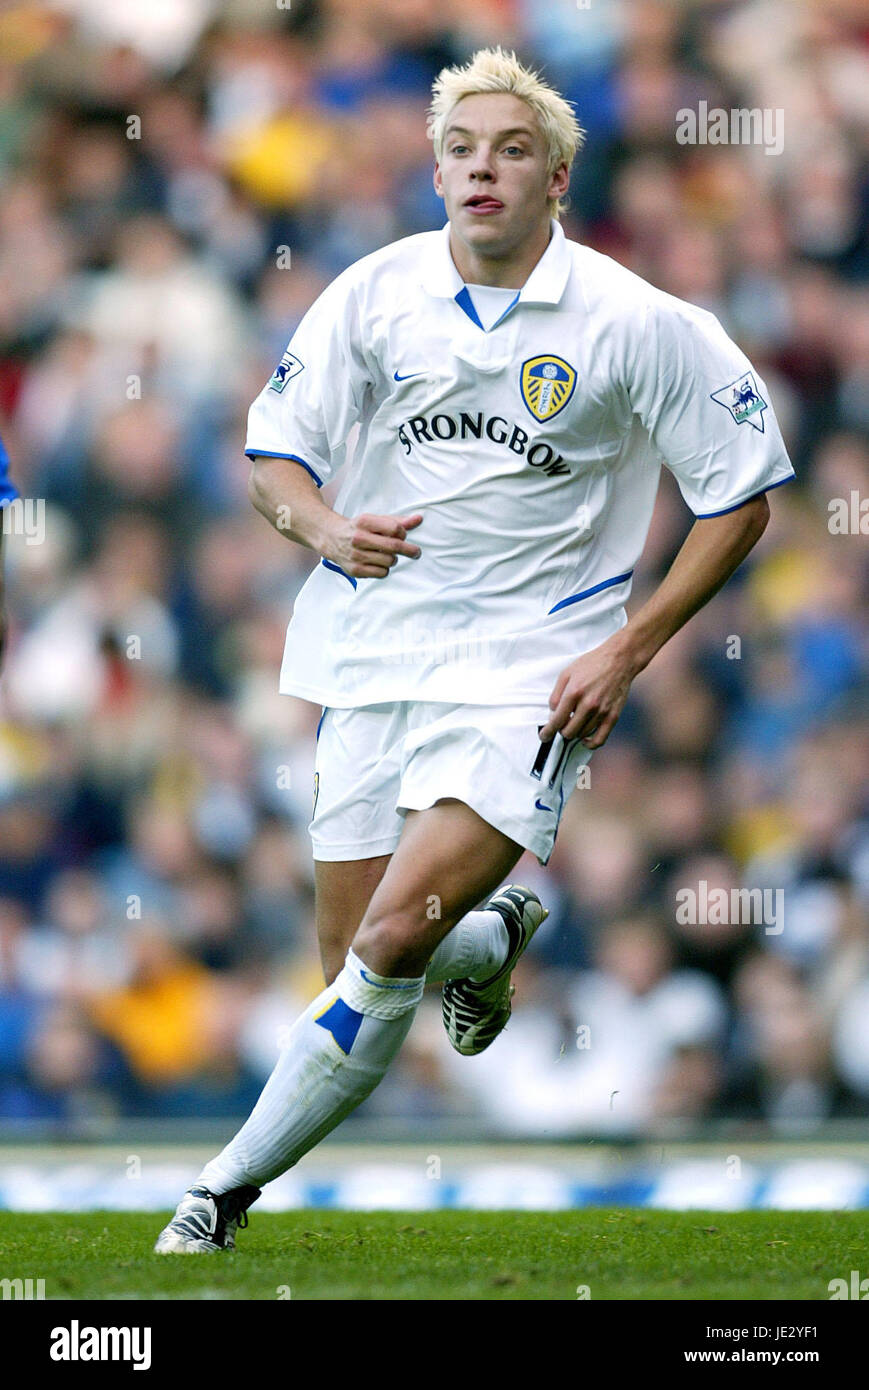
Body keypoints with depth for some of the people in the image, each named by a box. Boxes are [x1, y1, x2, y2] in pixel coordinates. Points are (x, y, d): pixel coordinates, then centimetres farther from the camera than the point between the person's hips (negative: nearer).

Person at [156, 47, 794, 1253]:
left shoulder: (637, 325, -8)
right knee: (357, 960, 5)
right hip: (374, 650, 4)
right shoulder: (375, 294, 0)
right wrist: (323, 529, -19)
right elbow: (272, 452, 5)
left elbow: (743, 494, 0)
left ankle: (233, 1186, -5)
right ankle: (494, 942, 41)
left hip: (527, 669, -4)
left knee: (392, 942, -20)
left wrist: (628, 650, -8)